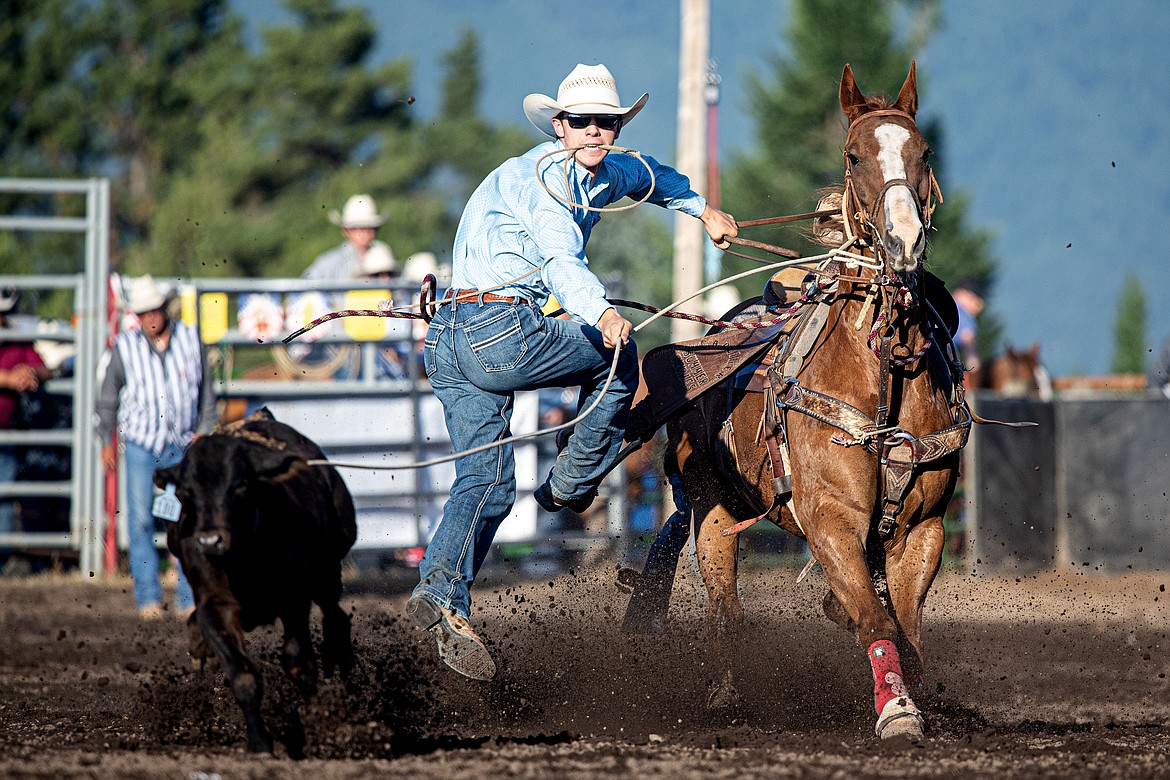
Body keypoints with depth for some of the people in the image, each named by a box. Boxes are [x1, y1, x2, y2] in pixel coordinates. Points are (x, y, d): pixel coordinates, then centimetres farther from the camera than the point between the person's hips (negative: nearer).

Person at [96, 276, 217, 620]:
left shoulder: (190, 339, 0)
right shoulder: (124, 346, -3)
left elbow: (206, 390, 8)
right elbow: (108, 396, 6)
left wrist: (204, 430, 0)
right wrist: (106, 442, 8)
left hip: (183, 445, 1)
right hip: (141, 444, -1)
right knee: (140, 520, -3)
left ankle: (189, 599, 2)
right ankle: (148, 598, 4)